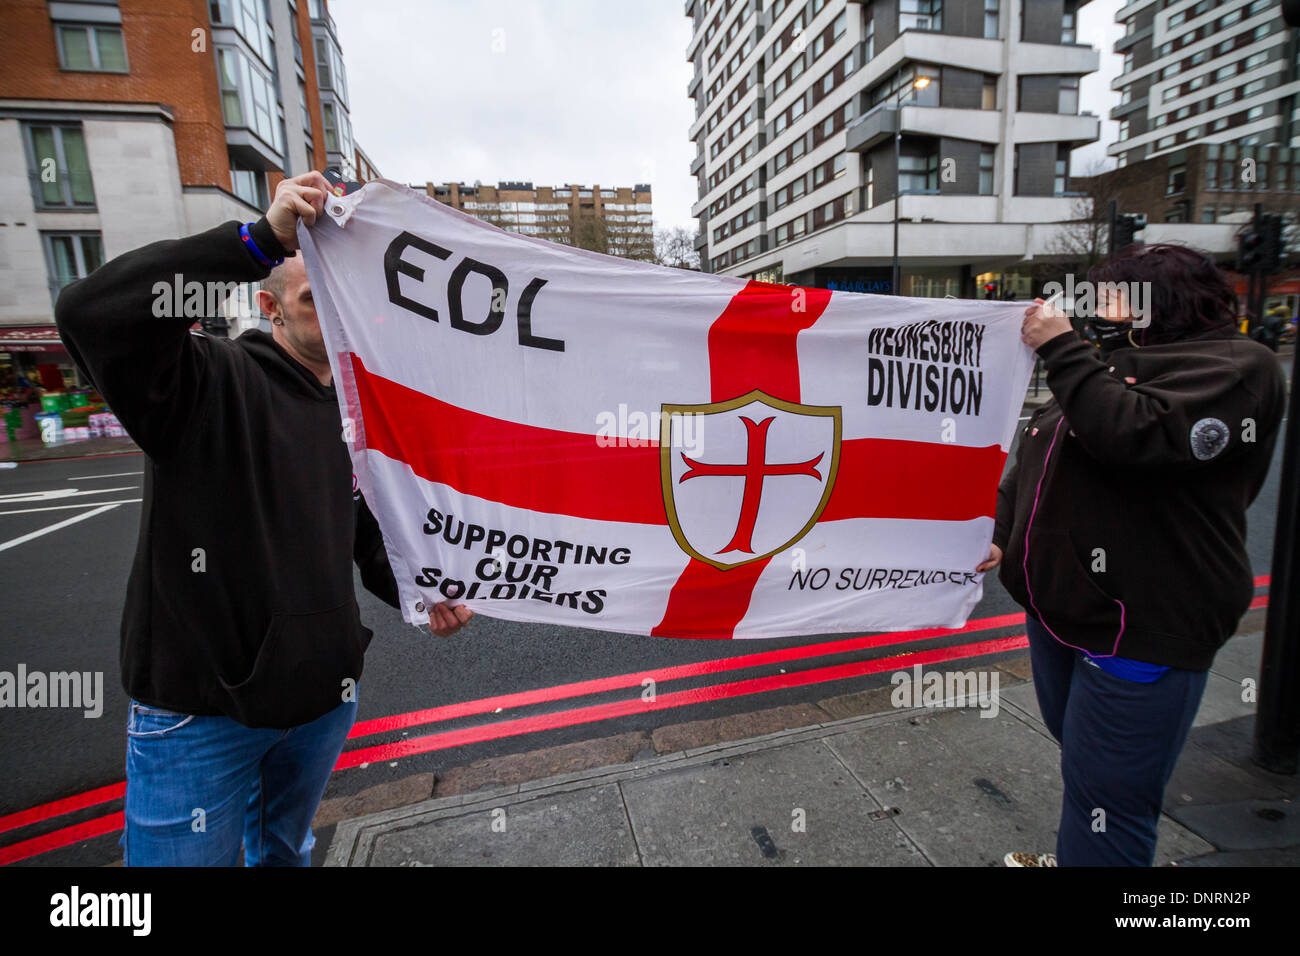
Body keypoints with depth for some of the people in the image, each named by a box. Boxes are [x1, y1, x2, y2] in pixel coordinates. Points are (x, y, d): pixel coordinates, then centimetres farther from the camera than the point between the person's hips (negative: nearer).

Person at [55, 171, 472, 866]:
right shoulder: (212, 380, -12)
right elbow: (91, 313, -32)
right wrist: (263, 238, -33)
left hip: (324, 699, 5)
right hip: (197, 711, -5)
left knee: (285, 850, 28)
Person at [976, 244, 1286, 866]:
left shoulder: (1230, 366, -8)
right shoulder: (1109, 364, 17)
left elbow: (1137, 435, -27)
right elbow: (1032, 461, 21)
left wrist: (1061, 349, -20)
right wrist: (1002, 531, 18)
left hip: (1141, 623, -8)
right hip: (1059, 603, 8)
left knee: (1106, 789, 0)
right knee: (1077, 751, 24)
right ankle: (1073, 857, 43)